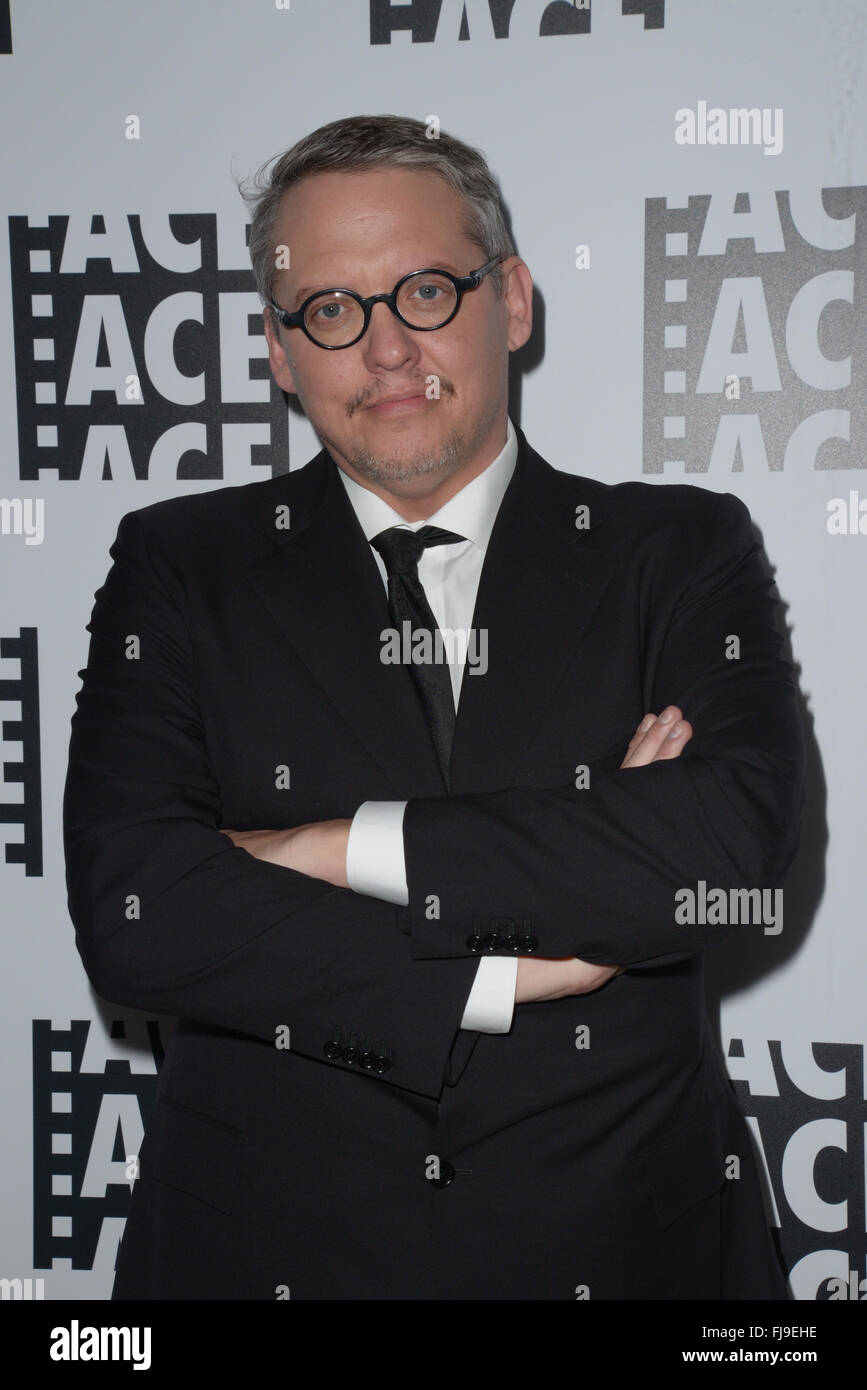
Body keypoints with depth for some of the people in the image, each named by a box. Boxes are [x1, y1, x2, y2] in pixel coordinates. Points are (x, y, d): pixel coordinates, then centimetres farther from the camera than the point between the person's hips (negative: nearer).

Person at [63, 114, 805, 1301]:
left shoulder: (683, 554, -2)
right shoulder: (181, 569, -1)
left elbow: (739, 848, -18)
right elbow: (131, 913, -14)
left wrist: (337, 848, -18)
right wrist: (507, 975, -17)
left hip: (618, 1242, 1)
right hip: (264, 1243, 0)